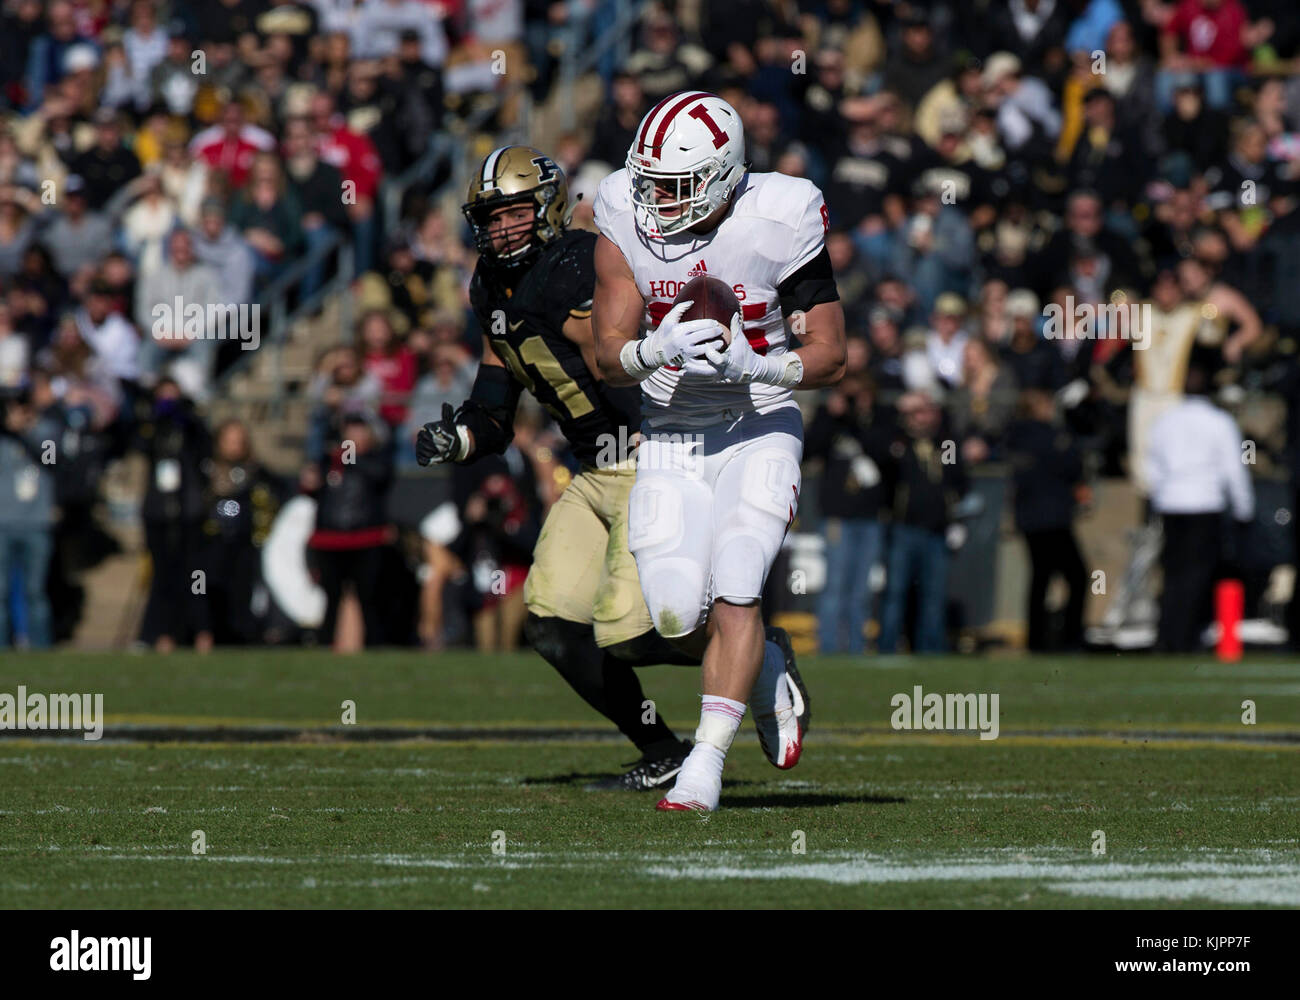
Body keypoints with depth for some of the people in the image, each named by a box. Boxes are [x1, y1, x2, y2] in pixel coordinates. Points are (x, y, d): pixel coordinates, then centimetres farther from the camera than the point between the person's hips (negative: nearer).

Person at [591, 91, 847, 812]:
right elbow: (609, 355, -5)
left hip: (758, 431, -3)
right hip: (669, 437, 3)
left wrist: (749, 365, -27)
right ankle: (767, 669, 25)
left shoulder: (777, 223, -15)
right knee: (677, 613, -7)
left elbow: (829, 356, -9)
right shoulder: (628, 219, -8)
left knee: (733, 590, -19)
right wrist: (658, 350, -27)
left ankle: (706, 764, -15)